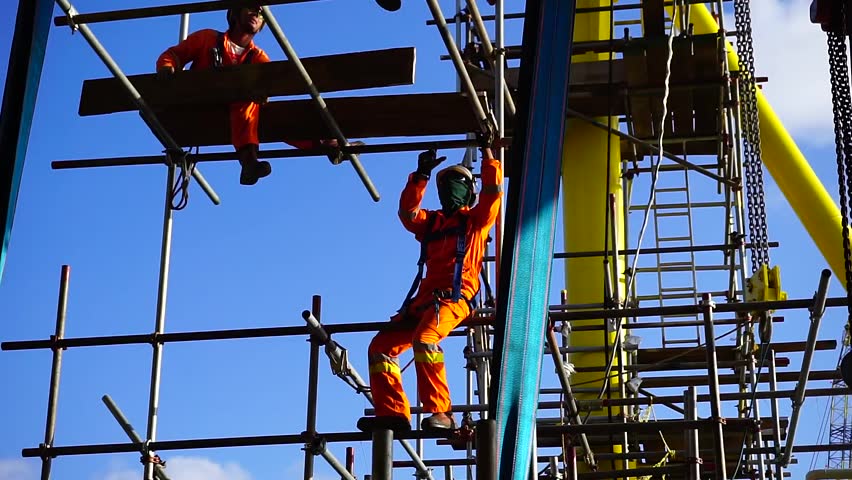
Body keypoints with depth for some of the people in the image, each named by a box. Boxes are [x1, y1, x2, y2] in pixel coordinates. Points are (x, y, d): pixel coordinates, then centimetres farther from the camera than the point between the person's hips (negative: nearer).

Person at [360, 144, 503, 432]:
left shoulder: (476, 220, 16)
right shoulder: (432, 223, 30)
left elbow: (493, 192, 2)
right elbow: (408, 211, 14)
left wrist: (488, 157, 7)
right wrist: (421, 175, 9)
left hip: (455, 297, -7)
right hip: (425, 298, 7)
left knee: (424, 338, -35)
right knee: (381, 346, -6)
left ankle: (441, 413, -36)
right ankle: (393, 412, -11)